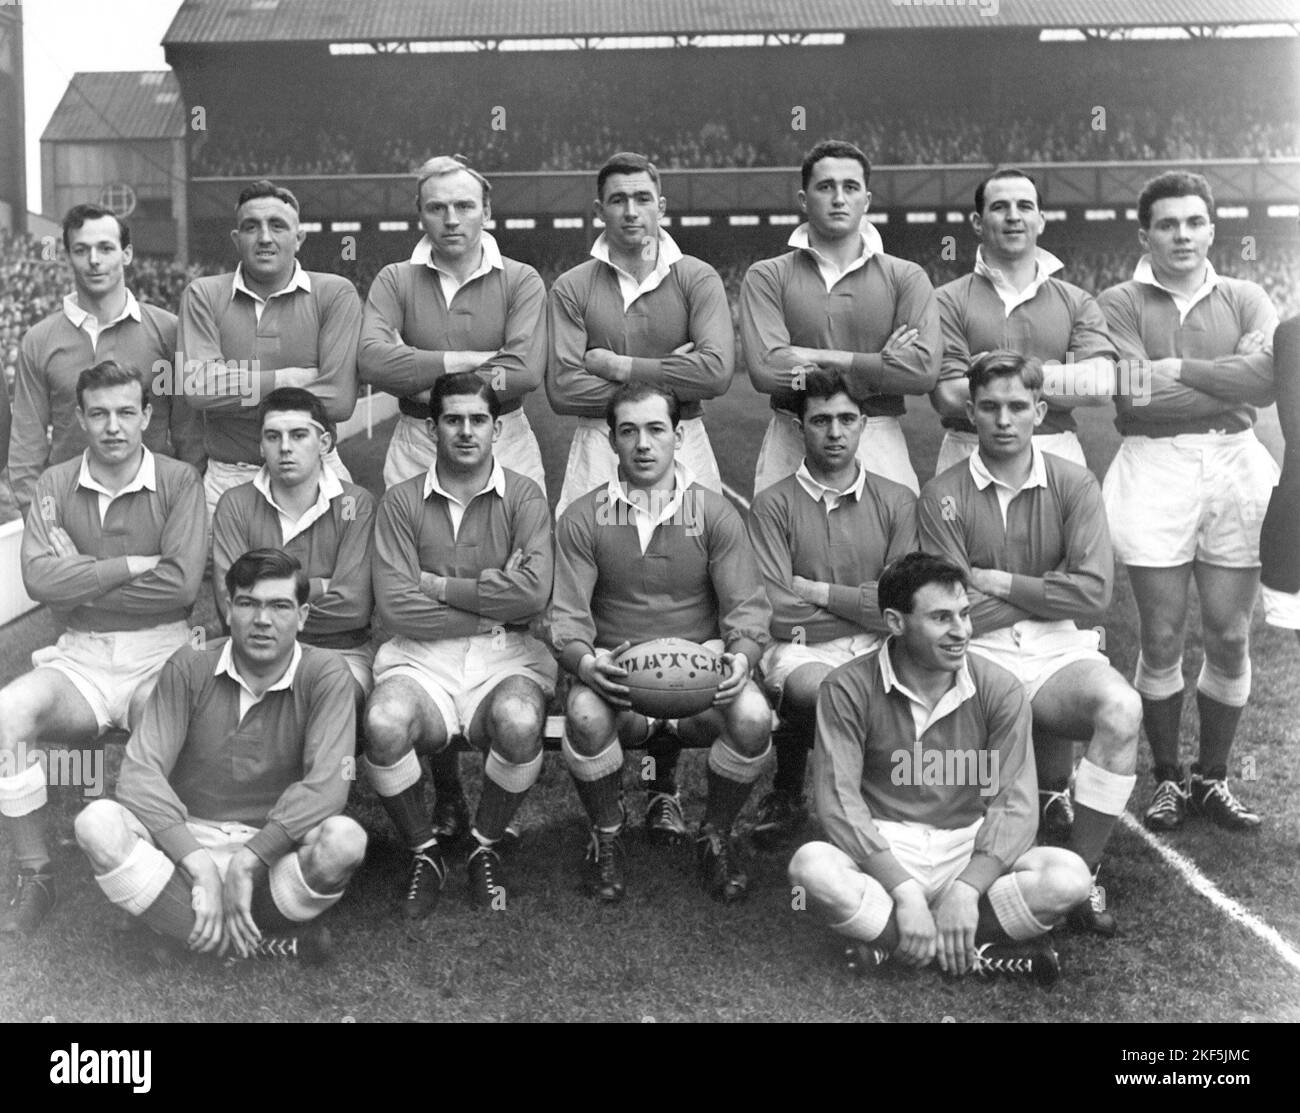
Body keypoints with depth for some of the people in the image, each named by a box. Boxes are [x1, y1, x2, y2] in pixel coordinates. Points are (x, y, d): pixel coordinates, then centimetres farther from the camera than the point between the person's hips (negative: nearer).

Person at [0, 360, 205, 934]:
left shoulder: (178, 481, -2)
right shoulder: (56, 484, 7)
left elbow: (181, 583, -15)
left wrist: (83, 583, -9)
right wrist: (134, 566, -13)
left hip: (160, 652, -3)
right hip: (80, 656, 3)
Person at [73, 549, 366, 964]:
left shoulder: (325, 675, -8)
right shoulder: (189, 668, -4)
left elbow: (328, 784, -20)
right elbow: (139, 771, -14)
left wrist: (247, 860, -29)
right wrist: (201, 865, -26)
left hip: (274, 855, -2)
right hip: (185, 842, 2)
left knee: (345, 838, -32)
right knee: (98, 823, -27)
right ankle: (269, 941, -25)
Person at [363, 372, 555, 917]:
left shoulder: (523, 497, 4)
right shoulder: (401, 502, 5)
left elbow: (533, 593, -13)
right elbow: (396, 608, -7)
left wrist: (435, 584, -7)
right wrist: (492, 598, -7)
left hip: (505, 657, 0)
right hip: (421, 655, 1)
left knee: (520, 723, -33)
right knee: (384, 724, -31)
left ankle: (485, 849, -1)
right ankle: (425, 852, -1)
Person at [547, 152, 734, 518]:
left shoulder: (698, 278, 3)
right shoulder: (571, 288, 3)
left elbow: (717, 372, -12)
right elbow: (561, 389, -9)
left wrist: (618, 366, -10)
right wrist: (669, 382, -9)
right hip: (599, 448, 0)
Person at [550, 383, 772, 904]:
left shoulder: (715, 514, 3)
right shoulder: (582, 519, 3)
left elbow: (748, 608, -2)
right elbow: (566, 616, -3)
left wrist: (741, 655, -24)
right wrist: (584, 661, -25)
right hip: (616, 674, 0)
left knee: (753, 718, -30)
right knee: (584, 716, -34)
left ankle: (715, 837, 0)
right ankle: (606, 839, -3)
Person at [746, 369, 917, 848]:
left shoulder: (897, 501, 10)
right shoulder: (773, 504, 2)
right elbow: (780, 610, -9)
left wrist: (819, 592, -2)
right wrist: (867, 601, -1)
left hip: (877, 648, 3)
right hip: (800, 650, -2)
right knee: (818, 691, -36)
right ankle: (786, 794, -1)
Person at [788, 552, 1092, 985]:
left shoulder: (999, 689, -5)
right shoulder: (848, 689, -9)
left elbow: (1013, 803, -10)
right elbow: (839, 800, -15)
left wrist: (966, 890, -26)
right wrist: (904, 891, -26)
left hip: (971, 848, 2)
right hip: (882, 849, -1)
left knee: (1069, 875, -25)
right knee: (811, 865, -33)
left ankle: (888, 939, -19)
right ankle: (993, 947, -21)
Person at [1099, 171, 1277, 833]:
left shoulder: (1245, 300, 11)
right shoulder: (1119, 305, 3)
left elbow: (1267, 376, -8)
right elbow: (1135, 399, -12)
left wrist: (1177, 368, -11)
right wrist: (1231, 388, -5)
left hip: (1236, 468, 3)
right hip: (1154, 471, -3)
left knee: (1230, 636, 6)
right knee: (1162, 637, 2)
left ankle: (1212, 777, 21)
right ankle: (1166, 779, 17)